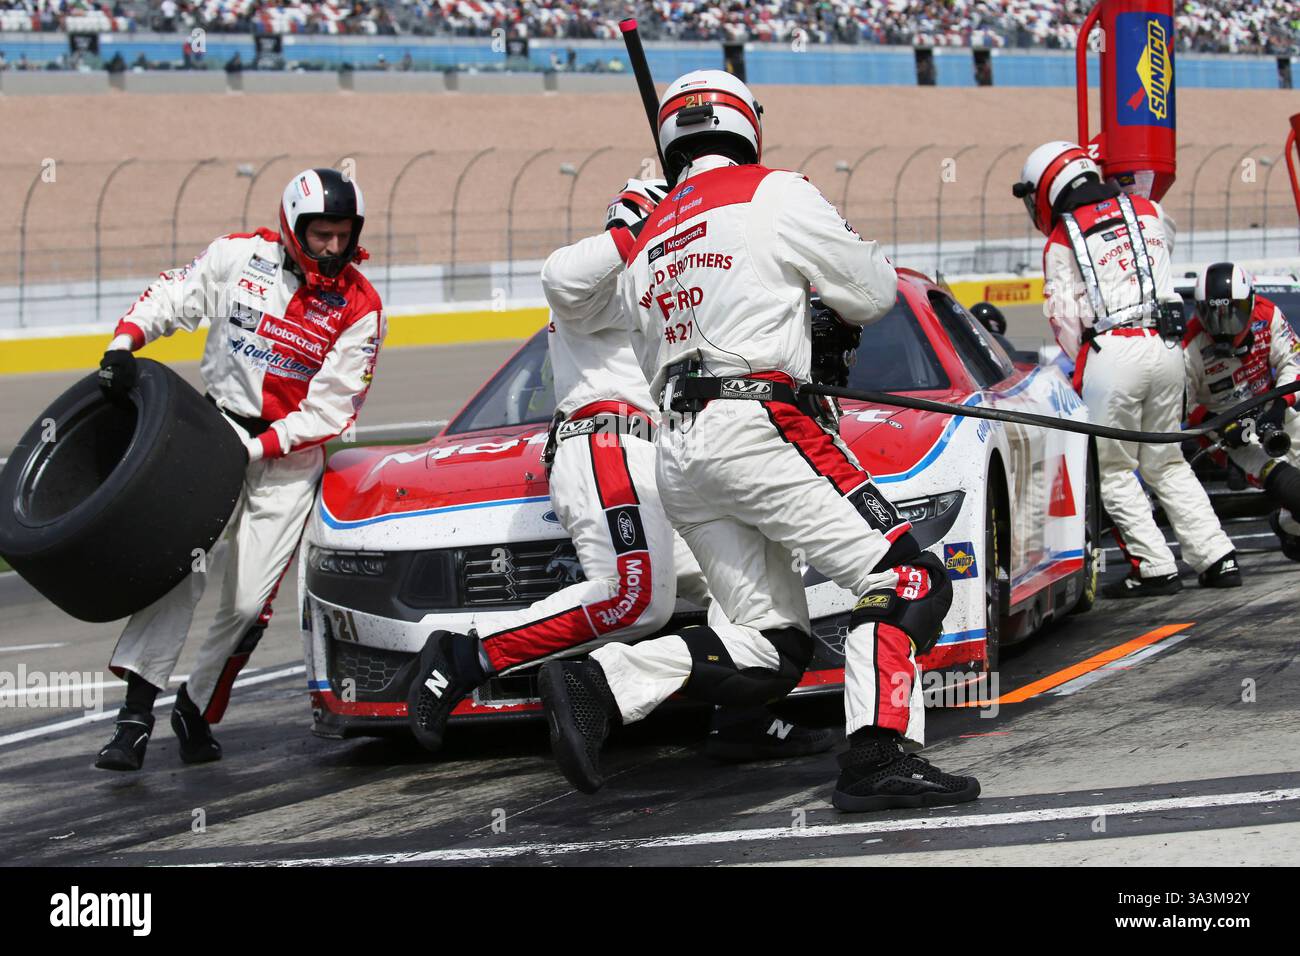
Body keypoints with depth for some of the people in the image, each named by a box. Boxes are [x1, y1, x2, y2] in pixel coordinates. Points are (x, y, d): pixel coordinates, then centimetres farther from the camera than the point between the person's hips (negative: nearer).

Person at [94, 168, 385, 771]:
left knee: (249, 601, -8)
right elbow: (173, 295, 6)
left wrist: (255, 450, -17)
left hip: (291, 455, 0)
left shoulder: (359, 307, -6)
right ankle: (136, 711, -21)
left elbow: (330, 411, -9)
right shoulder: (240, 256, -3)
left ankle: (198, 708, 14)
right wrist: (124, 343, -12)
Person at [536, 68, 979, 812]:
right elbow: (874, 294, 7)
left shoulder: (648, 246, 23)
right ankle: (879, 760, -22)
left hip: (679, 456, 8)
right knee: (907, 580, -8)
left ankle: (596, 686, -9)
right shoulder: (773, 194, 3)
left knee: (766, 648, 6)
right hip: (759, 425, -8)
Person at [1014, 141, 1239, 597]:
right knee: (1167, 464, 17)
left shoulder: (1061, 242, 0)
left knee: (1113, 470, 5)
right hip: (1167, 347, 5)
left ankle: (1155, 567, -1)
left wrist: (1080, 367, 11)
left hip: (1112, 351, -5)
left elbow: (1065, 316, -3)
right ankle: (1218, 558, 11)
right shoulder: (1149, 212, 14)